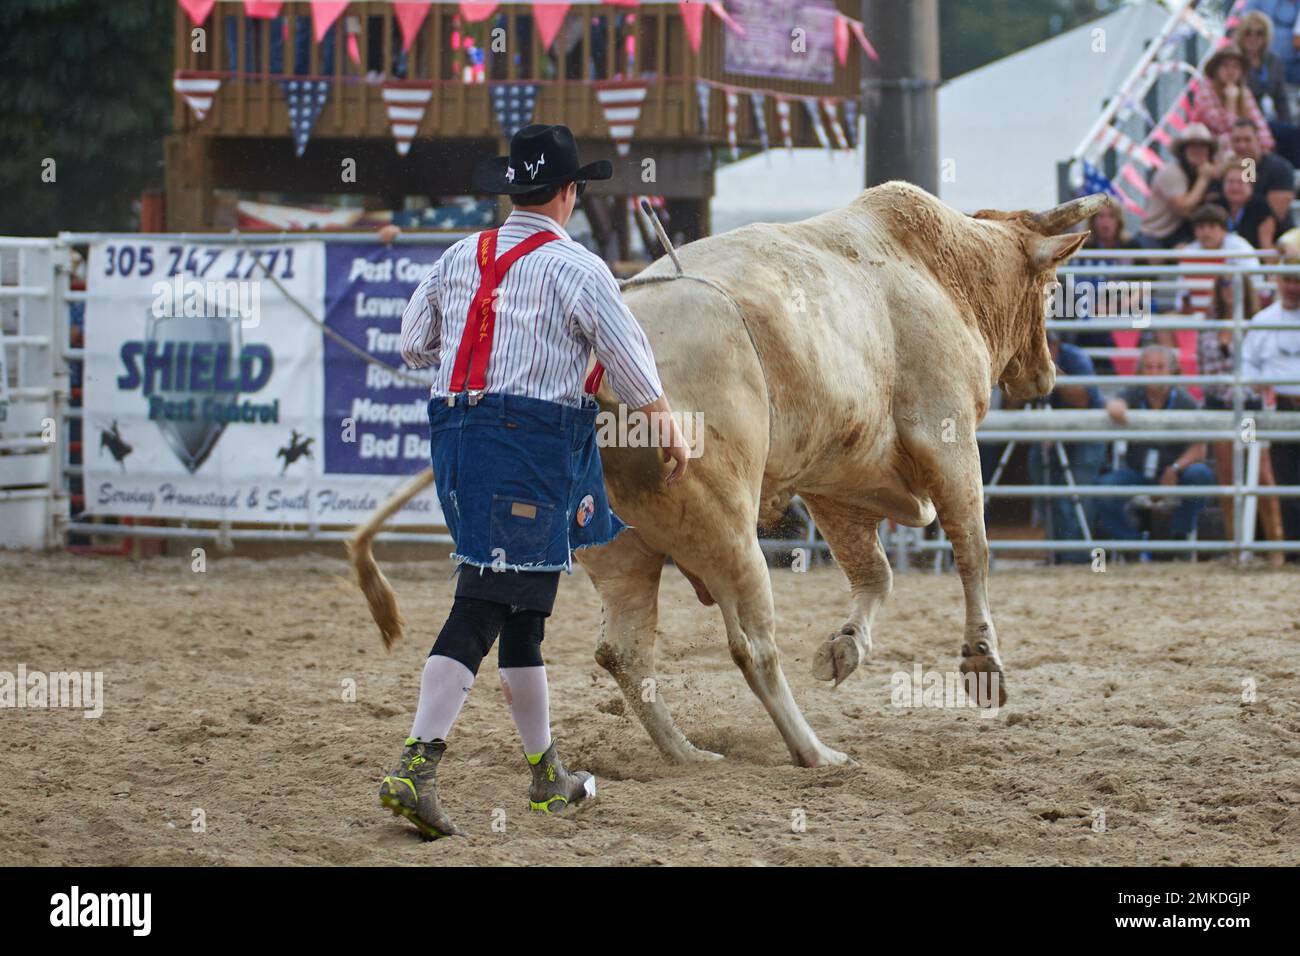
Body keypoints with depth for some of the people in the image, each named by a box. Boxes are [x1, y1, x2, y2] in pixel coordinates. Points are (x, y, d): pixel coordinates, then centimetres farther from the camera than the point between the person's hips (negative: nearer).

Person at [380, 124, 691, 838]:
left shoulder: (459, 258, 11)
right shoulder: (576, 268, -6)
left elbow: (412, 345, 18)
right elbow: (630, 360, -1)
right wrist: (668, 429, 14)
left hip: (456, 431, 7)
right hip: (532, 438, -7)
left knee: (524, 601, 17)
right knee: (484, 604, -10)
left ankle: (547, 773, 25)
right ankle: (417, 765, -21)